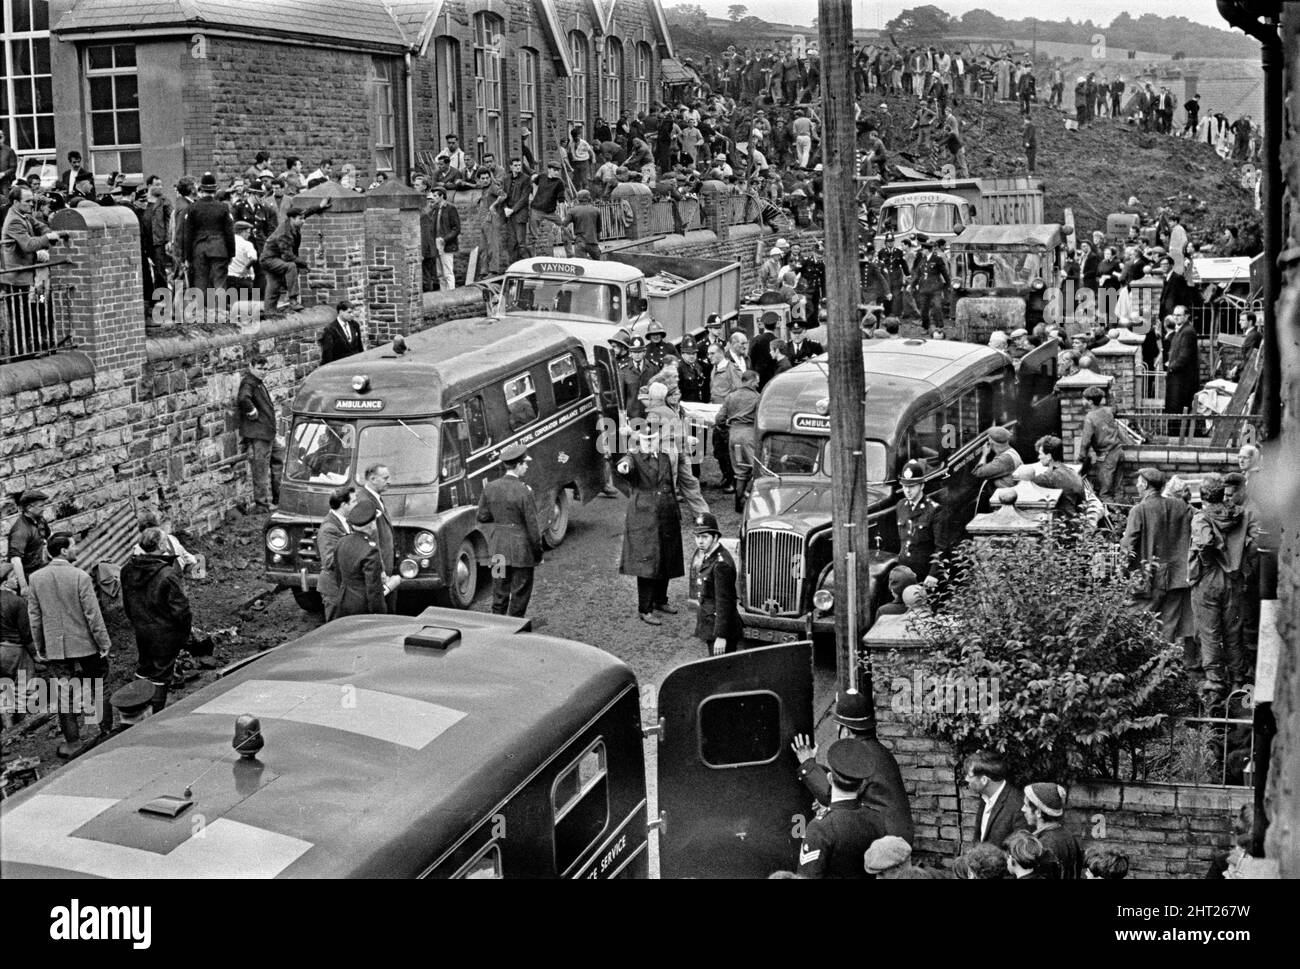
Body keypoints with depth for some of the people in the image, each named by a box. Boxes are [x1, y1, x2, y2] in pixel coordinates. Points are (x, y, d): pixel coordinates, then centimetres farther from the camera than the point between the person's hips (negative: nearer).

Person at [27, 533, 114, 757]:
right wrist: (105, 643, -6)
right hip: (85, 646, -4)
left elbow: (34, 617, 5)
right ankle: (107, 729, 24)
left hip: (55, 648, 4)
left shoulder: (36, 579, -1)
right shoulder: (80, 577, -16)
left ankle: (72, 742, 10)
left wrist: (40, 648, 13)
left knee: (65, 694, 9)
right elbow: (93, 615, -14)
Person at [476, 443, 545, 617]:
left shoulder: (490, 487, -3)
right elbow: (532, 526, -15)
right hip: (521, 550, -6)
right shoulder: (523, 492, -19)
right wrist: (538, 553, -5)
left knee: (499, 593, 17)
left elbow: (481, 517, 3)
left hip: (498, 548, 6)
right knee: (520, 593, 8)